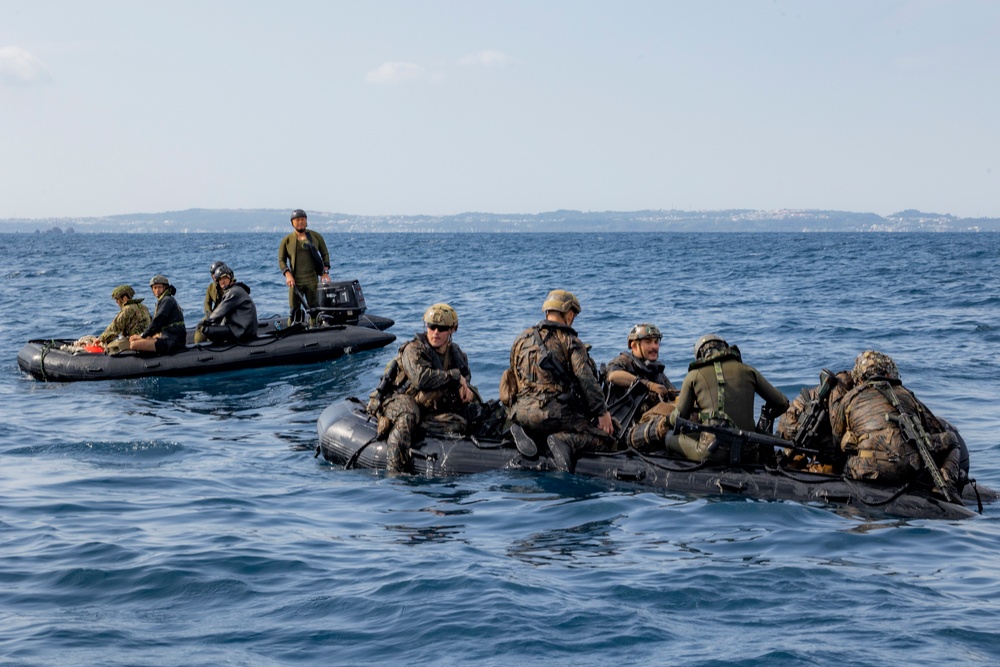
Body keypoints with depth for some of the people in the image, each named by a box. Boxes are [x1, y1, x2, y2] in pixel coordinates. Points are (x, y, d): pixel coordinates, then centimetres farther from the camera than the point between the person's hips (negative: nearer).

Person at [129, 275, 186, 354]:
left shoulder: (167, 300, -9)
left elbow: (157, 322, -15)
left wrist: (142, 335, -7)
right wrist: (142, 335, 12)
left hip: (173, 341, -11)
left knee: (134, 344, -23)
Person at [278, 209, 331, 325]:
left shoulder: (316, 236, 8)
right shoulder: (287, 241, 5)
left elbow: (325, 254, 13)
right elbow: (281, 260, 5)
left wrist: (325, 272, 0)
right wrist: (288, 275, -12)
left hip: (312, 280, 1)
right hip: (295, 282, -1)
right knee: (294, 310, -1)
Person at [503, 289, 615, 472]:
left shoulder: (521, 340, 17)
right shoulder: (569, 341, 0)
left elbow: (514, 378, 23)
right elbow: (587, 380, -9)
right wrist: (602, 412, -5)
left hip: (521, 413, 6)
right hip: (555, 414, -6)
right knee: (605, 440, 0)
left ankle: (524, 431, 3)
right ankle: (567, 441, -26)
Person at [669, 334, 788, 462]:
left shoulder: (694, 376, 10)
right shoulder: (747, 371, 15)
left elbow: (677, 419, 16)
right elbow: (782, 403, 20)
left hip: (712, 451, -3)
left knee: (671, 438, 18)